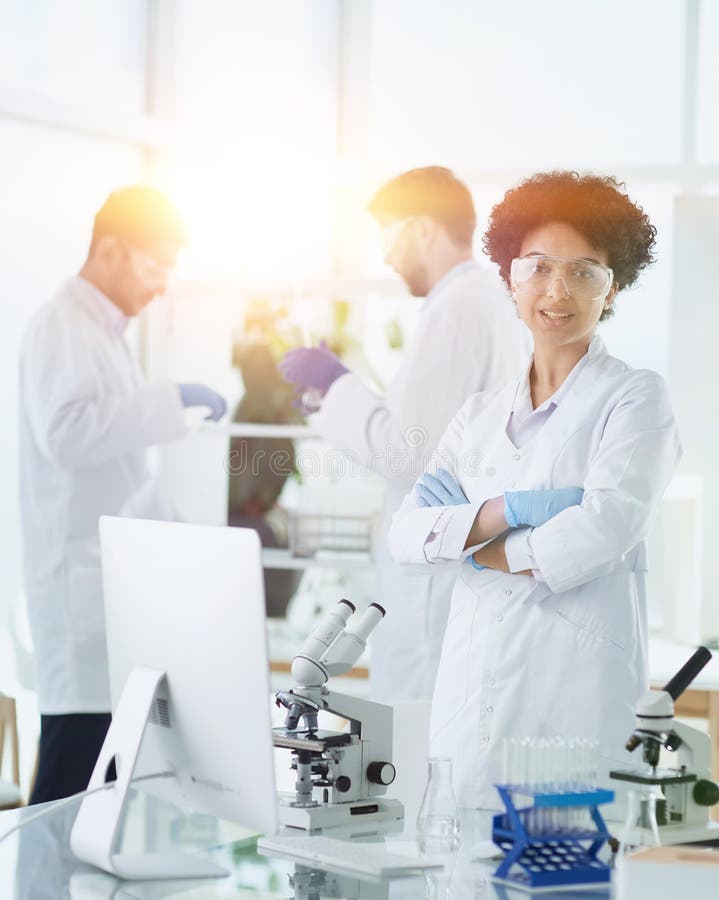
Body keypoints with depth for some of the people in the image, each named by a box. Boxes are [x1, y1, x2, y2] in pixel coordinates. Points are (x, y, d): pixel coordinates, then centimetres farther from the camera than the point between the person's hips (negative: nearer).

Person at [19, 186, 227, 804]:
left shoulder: (106, 330, 19)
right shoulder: (62, 327, -9)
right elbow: (65, 430, -26)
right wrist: (172, 401, -23)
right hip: (83, 583, -9)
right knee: (71, 774, -10)